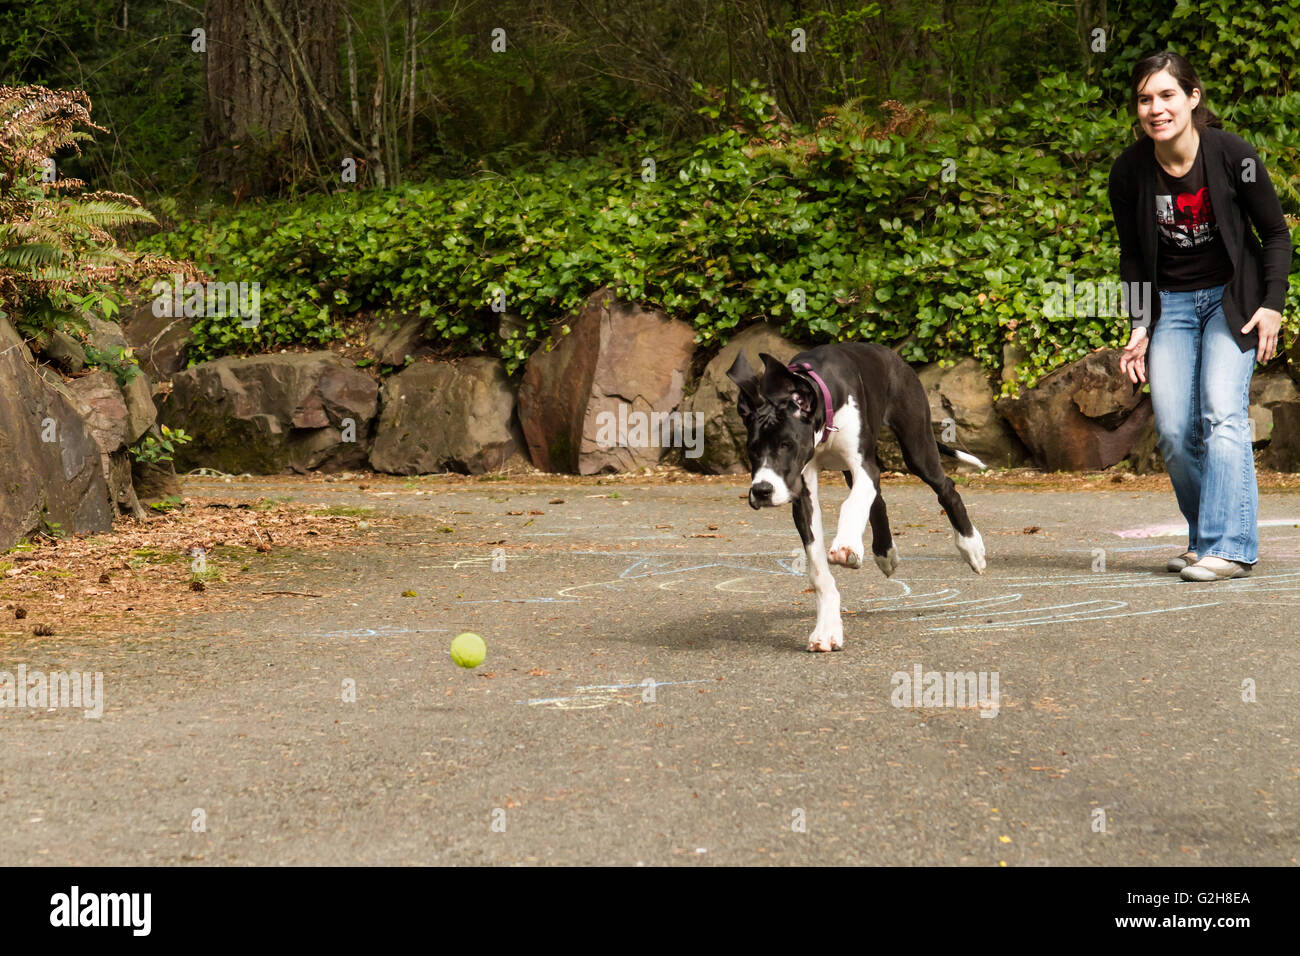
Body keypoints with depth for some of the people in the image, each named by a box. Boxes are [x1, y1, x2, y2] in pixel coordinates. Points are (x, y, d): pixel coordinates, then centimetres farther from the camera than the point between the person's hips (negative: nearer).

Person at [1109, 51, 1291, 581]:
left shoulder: (1232, 154, -16)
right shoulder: (1129, 170, -9)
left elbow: (1276, 234, -4)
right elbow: (1132, 256, 5)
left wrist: (1272, 305, -11)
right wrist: (1139, 327, -2)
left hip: (1232, 299, -3)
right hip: (1170, 303, 3)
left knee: (1223, 413, -18)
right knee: (1173, 431, -5)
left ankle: (1230, 546, -18)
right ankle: (1204, 537, 12)